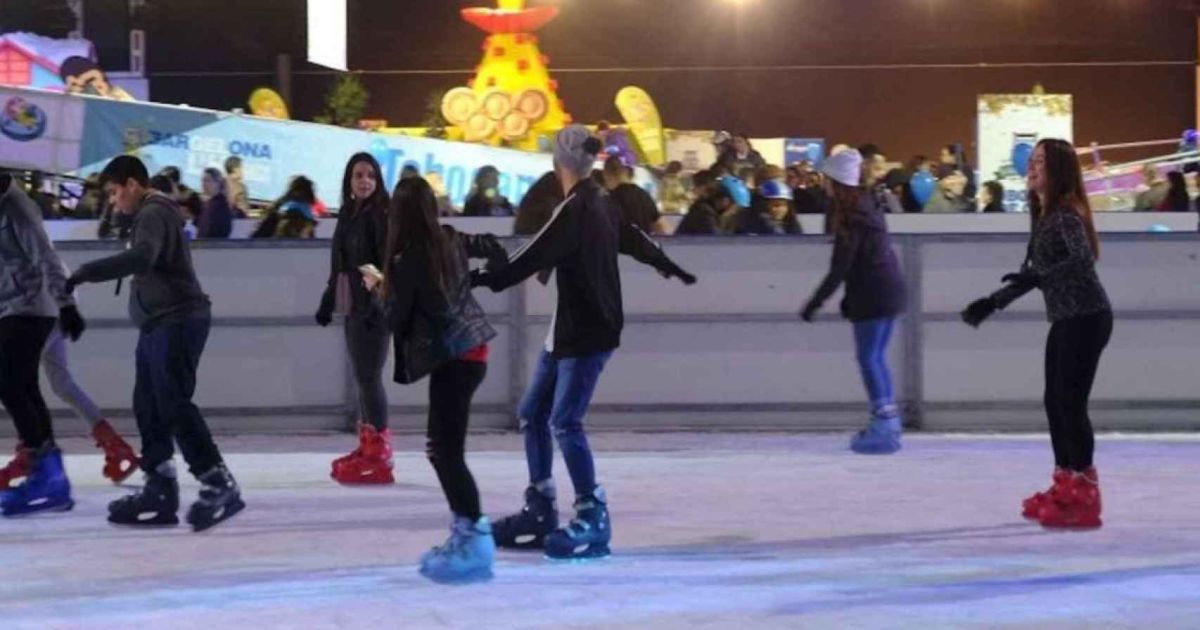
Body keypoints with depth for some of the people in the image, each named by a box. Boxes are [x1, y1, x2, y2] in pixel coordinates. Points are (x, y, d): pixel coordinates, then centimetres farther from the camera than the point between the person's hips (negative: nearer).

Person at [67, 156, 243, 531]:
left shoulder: (153, 213, -13)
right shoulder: (154, 213, 22)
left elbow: (141, 258, -31)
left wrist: (87, 273, -32)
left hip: (177, 321, -11)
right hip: (161, 324, 11)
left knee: (174, 405, -14)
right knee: (149, 406, 8)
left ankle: (219, 485, -13)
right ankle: (160, 489, 11)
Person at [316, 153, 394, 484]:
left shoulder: (381, 214, -9)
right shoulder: (347, 214, 15)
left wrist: (380, 301, -25)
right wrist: (328, 301, 23)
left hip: (373, 307, -8)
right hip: (351, 306, 8)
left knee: (369, 376, -10)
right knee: (363, 377, 12)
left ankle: (379, 454, -8)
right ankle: (368, 446, 20)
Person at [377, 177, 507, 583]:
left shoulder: (407, 261, -16)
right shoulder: (451, 241, 5)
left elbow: (396, 320, -9)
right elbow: (487, 246, 25)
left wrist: (378, 289, 11)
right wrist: (509, 270, 44)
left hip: (452, 358, -9)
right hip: (470, 349, 9)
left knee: (447, 451, -7)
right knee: (441, 447, 14)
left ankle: (474, 538, -9)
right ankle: (466, 528, 16)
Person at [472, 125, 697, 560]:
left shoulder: (577, 209, -17)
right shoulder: (600, 203, 11)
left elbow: (536, 256, -27)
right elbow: (633, 238, 26)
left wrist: (485, 280, -35)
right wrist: (669, 266, 44)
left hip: (589, 332, -9)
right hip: (567, 329, 9)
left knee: (564, 422, -11)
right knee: (533, 413, 11)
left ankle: (593, 517, -7)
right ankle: (540, 510, 19)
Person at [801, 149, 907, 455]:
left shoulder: (850, 218, -15)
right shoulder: (869, 205, 11)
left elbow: (839, 270, -17)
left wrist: (814, 303, -12)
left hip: (872, 295, -9)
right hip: (889, 289, 9)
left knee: (868, 357, -7)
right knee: (876, 357, 14)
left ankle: (883, 425, -10)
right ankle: (889, 421, 17)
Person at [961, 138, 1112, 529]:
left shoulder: (1066, 213, -16)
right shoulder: (1043, 215, 12)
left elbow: (1084, 260, -31)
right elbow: (1033, 272, 20)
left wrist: (1039, 278, -39)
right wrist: (993, 302, 20)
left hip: (1086, 317, -10)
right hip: (1065, 318, 10)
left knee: (1071, 404, -8)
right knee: (1055, 402, 14)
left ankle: (1083, 499, -2)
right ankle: (1064, 489, 24)